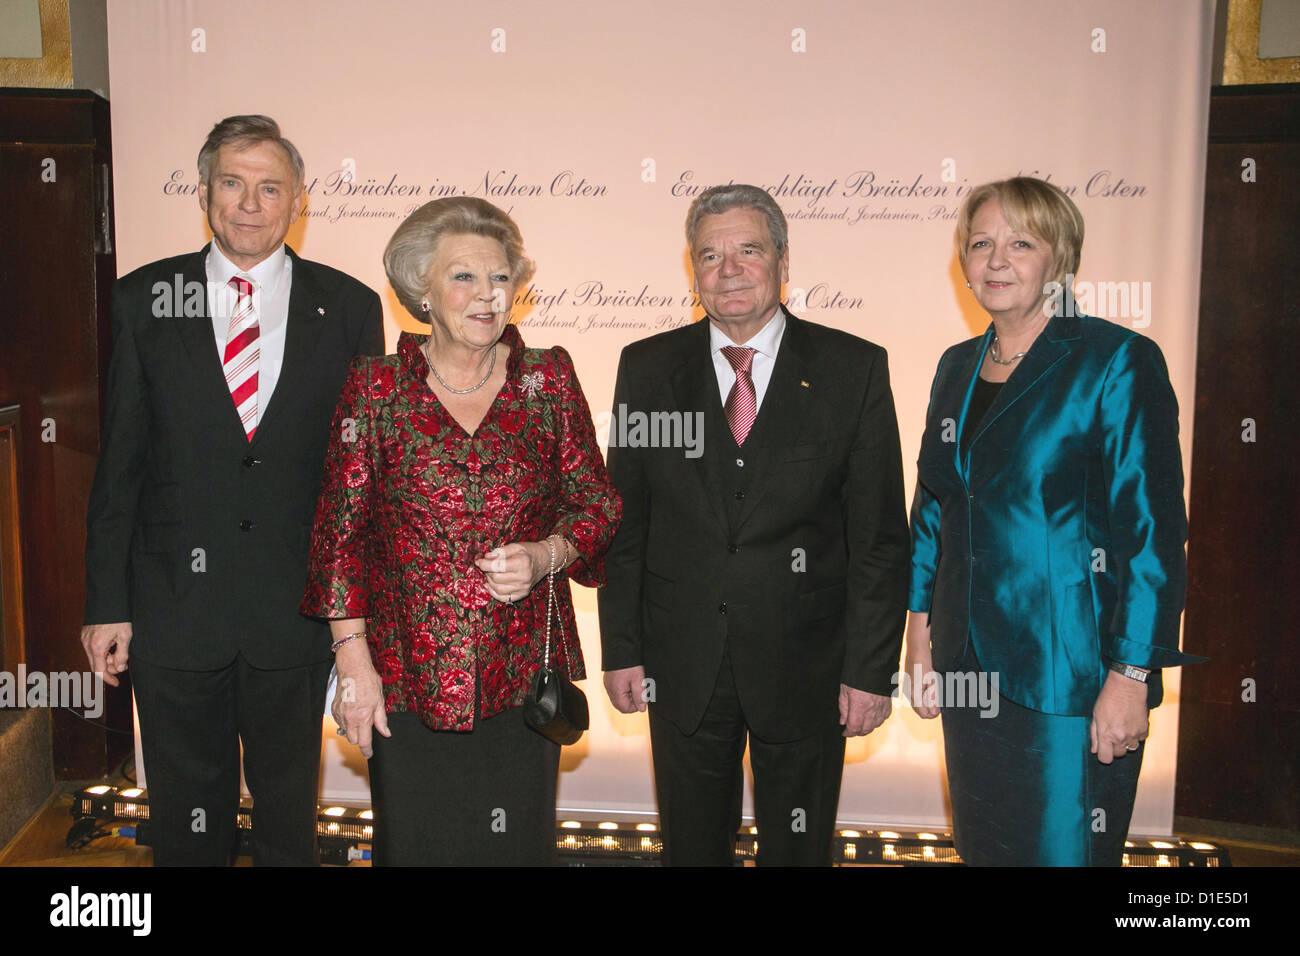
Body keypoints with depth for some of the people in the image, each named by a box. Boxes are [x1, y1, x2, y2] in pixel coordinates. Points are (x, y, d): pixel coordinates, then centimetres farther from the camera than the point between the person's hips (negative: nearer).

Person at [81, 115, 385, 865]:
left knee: (291, 807, 17)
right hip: (173, 607, 1)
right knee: (185, 814, 16)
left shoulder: (348, 307, -1)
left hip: (298, 608, 0)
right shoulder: (145, 298, 0)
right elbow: (119, 460, 1)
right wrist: (108, 604, -1)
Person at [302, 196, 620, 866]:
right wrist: (352, 658, -5)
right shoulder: (376, 387, -2)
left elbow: (597, 501, 6)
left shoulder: (548, 379, 2)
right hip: (406, 677, -1)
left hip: (522, 674, 1)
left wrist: (546, 555, -13)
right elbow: (340, 529, -1)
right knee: (413, 842, 10)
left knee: (516, 843, 9)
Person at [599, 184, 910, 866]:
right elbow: (623, 520, 3)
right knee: (691, 847, 17)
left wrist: (871, 669, -7)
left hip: (805, 664, -1)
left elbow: (880, 534, -5)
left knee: (798, 849, 16)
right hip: (682, 665, 2)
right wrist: (621, 649, 1)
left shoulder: (853, 369, -4)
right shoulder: (648, 368, 1)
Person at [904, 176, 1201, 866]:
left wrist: (1131, 677, -16)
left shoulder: (1118, 362, -10)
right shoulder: (958, 366, 9)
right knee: (981, 845, 17)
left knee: (1062, 848, 5)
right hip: (971, 664, 6)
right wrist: (920, 631, 11)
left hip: (1070, 672, -6)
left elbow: (1154, 530, -13)